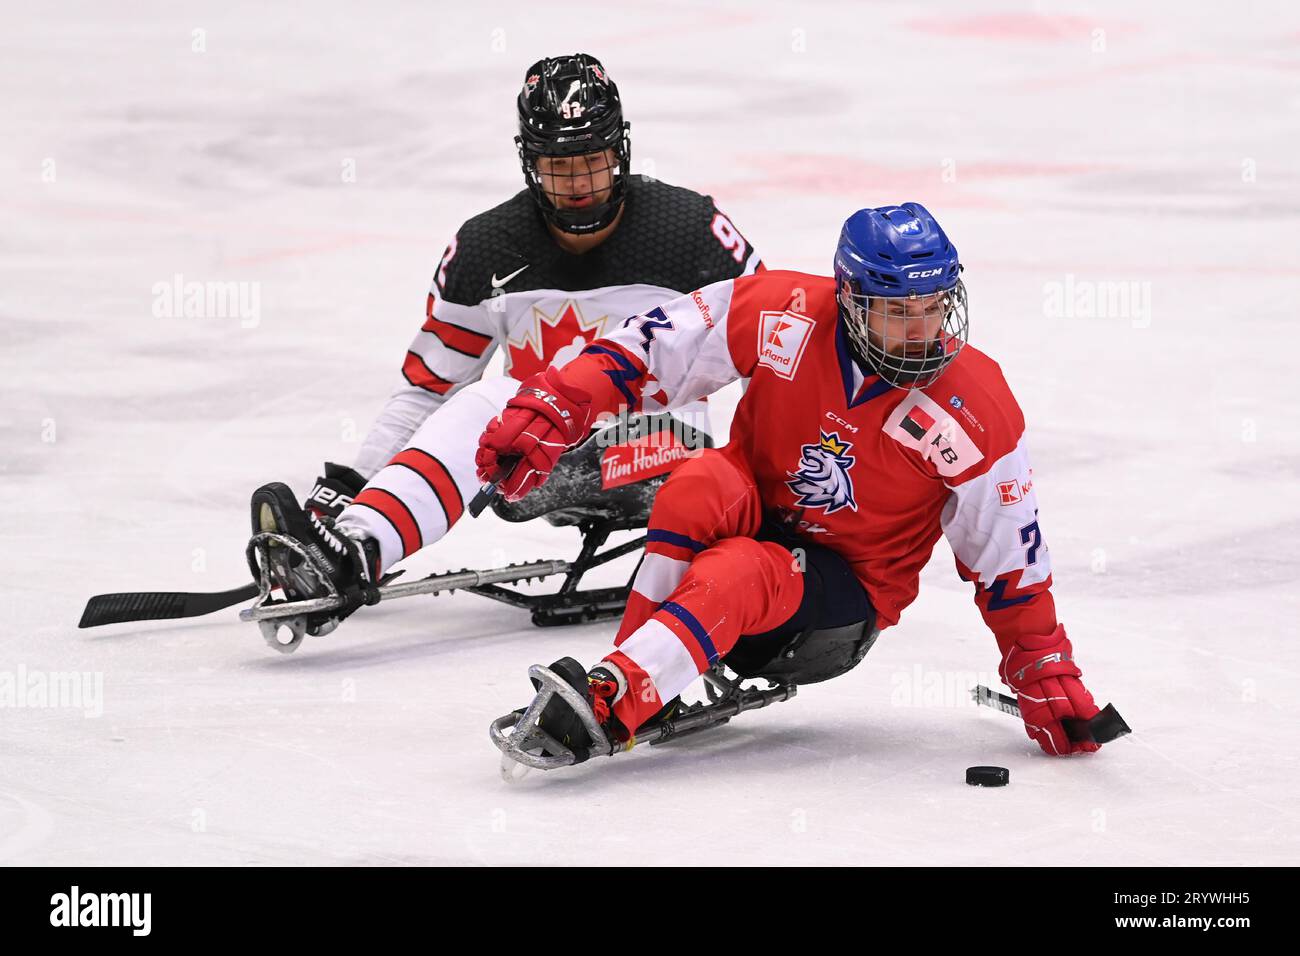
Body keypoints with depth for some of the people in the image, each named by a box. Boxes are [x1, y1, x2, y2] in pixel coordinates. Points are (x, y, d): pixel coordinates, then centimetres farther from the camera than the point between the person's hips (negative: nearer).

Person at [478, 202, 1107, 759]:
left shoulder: (974, 411, -16)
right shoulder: (786, 315, -16)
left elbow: (1008, 557, -6)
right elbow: (652, 345, -11)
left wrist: (1046, 675, -6)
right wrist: (549, 413, -21)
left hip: (850, 589, -2)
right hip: (752, 517, 2)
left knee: (742, 573, -34)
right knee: (700, 485, -32)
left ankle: (609, 707, -47)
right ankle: (631, 663, -30)